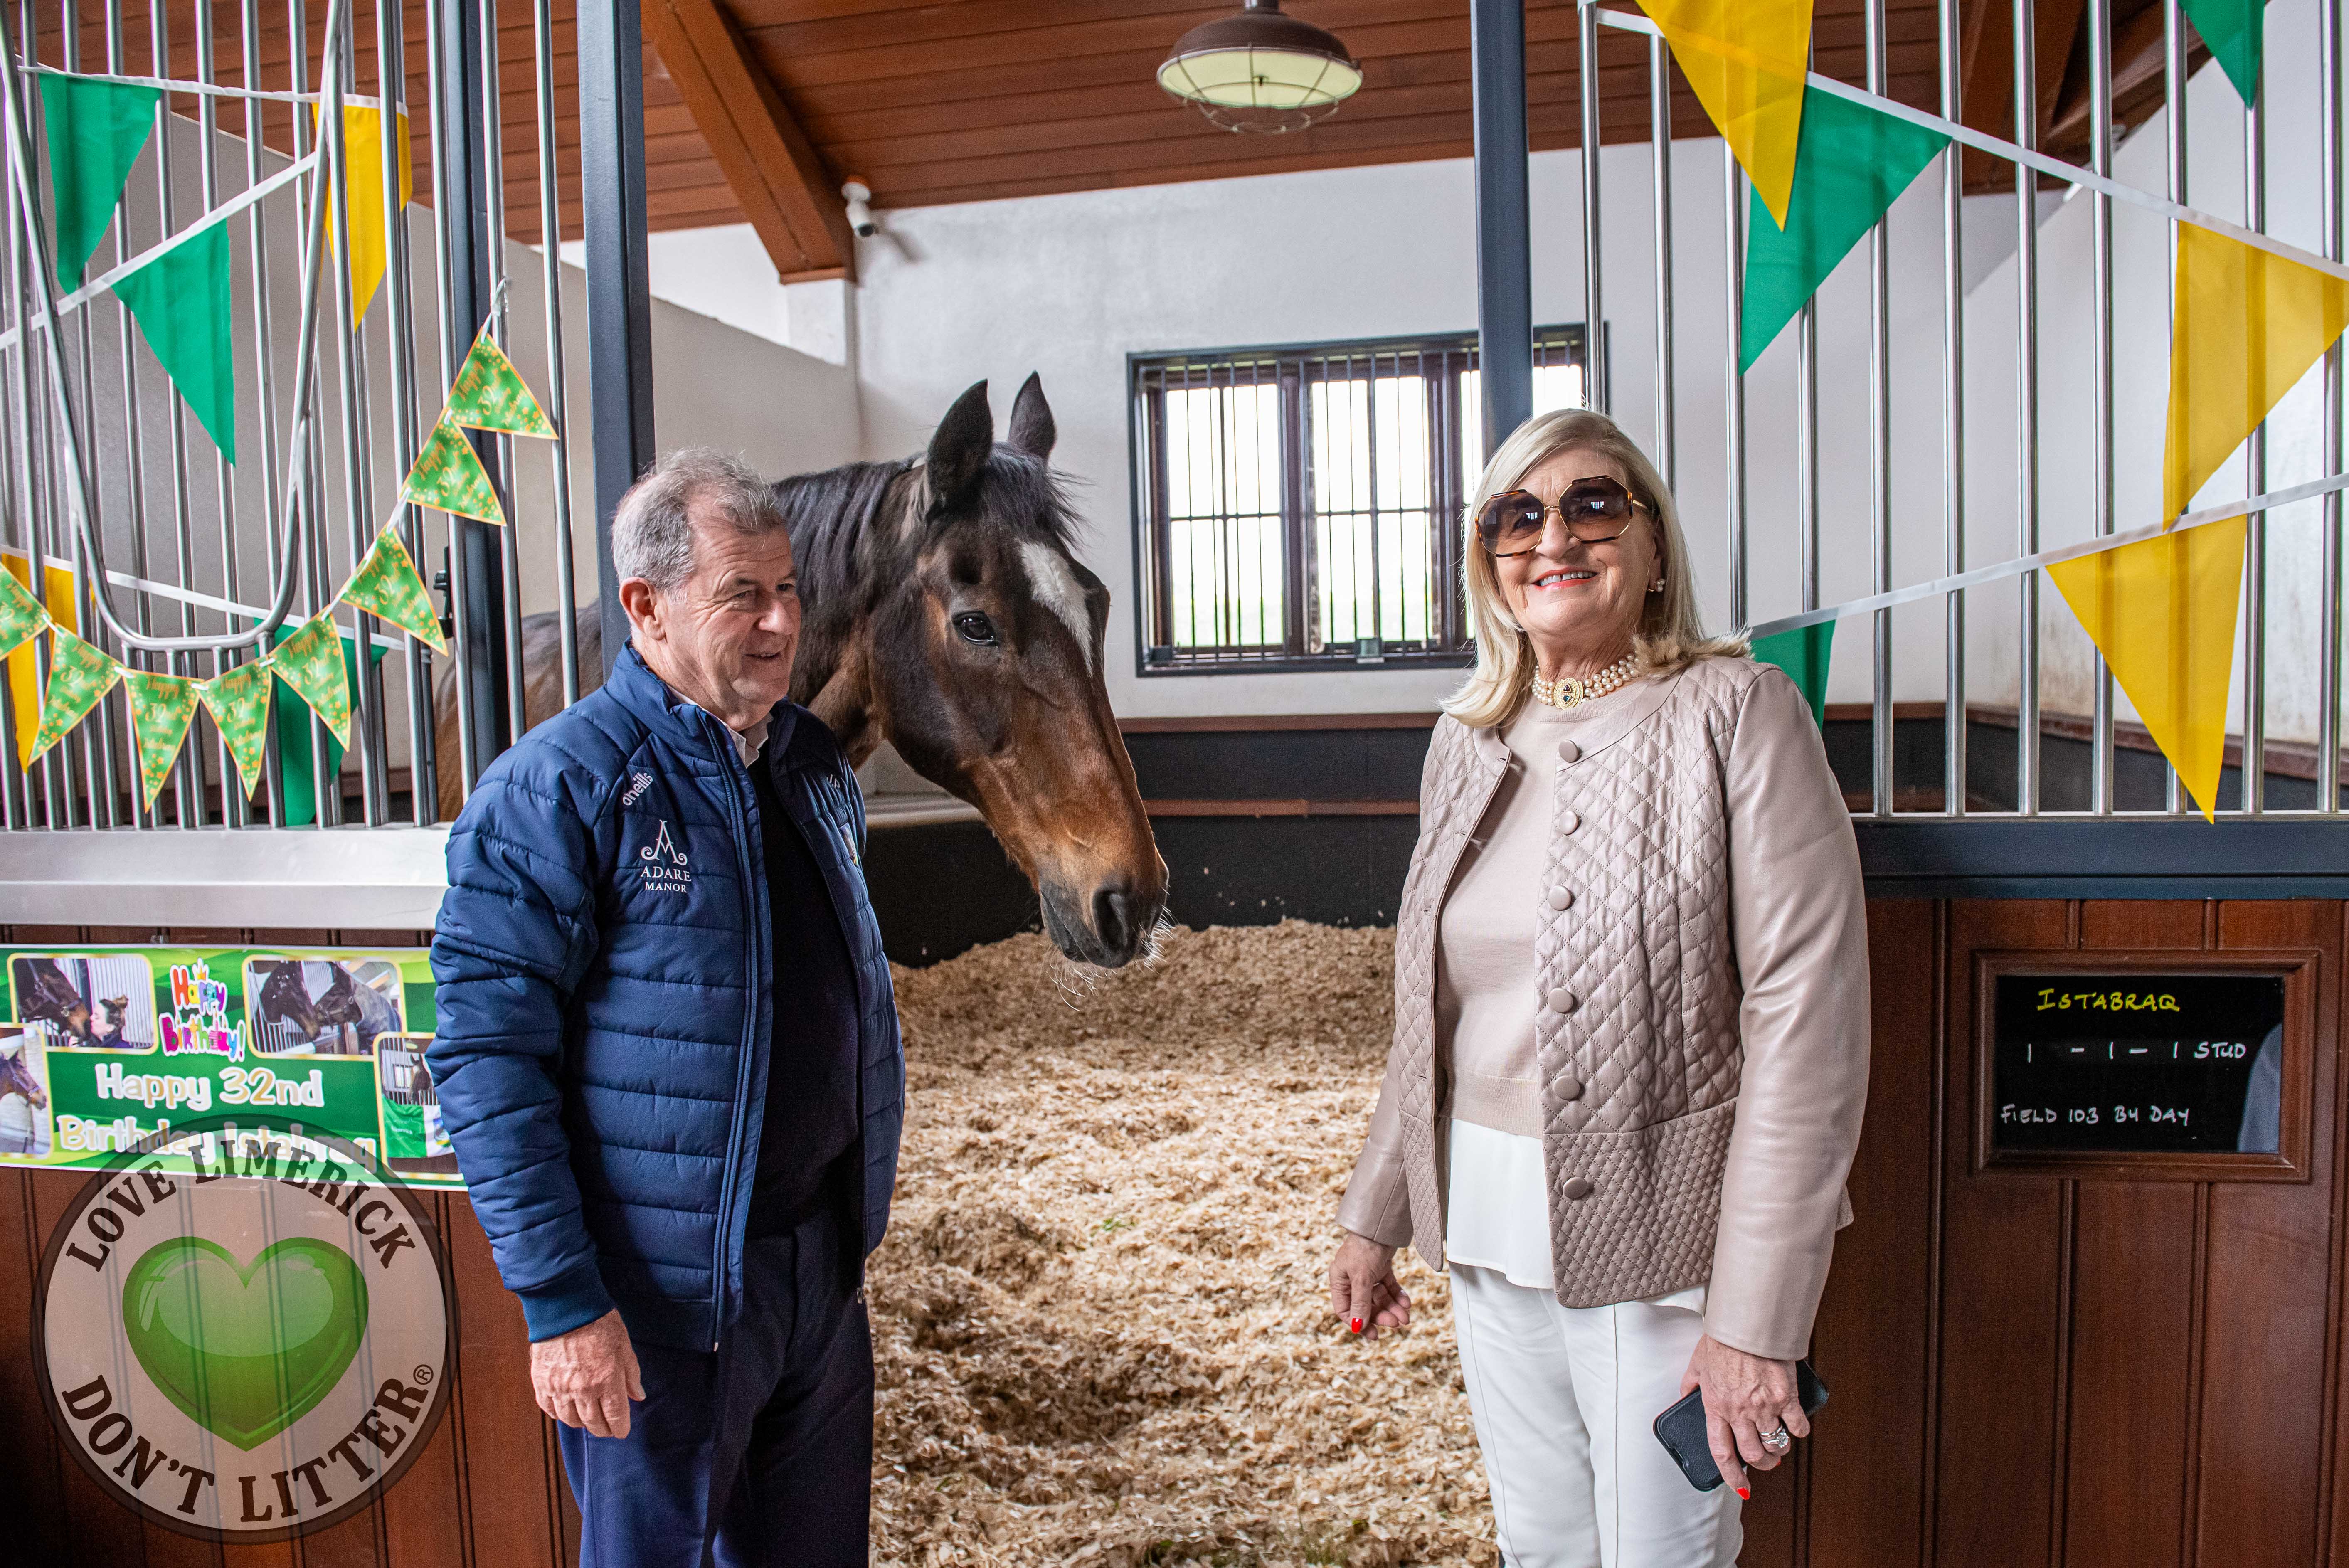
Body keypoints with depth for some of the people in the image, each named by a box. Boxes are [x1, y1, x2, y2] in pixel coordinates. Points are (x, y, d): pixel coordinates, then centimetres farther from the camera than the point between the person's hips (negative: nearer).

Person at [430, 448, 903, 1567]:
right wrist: (561, 1302, -20)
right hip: (661, 1294, -6)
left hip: (827, 1262, 7)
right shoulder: (557, 789, -18)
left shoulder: (813, 760, 5)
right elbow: (488, 1062, -19)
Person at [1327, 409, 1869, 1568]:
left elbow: (1806, 1024, -17)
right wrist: (1374, 1214, 13)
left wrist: (1757, 1317, -19)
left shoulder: (1736, 712, -11)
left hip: (1664, 1236, -5)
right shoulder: (1467, 739, 6)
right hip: (1486, 1227, 5)